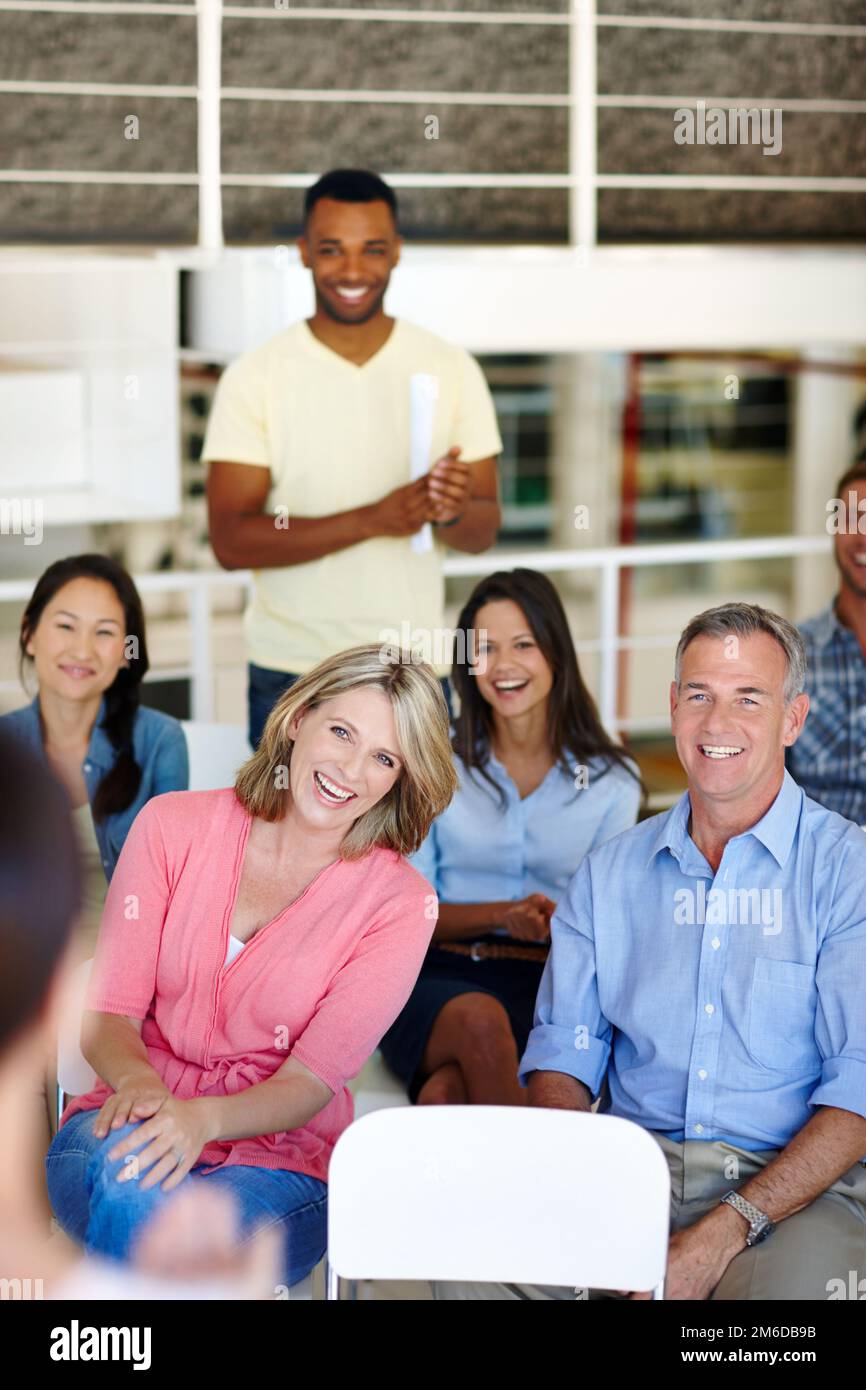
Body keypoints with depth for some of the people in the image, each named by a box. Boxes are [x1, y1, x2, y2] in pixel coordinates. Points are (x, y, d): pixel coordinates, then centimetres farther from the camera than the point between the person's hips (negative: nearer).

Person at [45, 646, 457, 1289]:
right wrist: (137, 1080, -26)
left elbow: (311, 1081, -10)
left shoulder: (400, 902, -3)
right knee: (129, 1184, -36)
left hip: (283, 1157, -1)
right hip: (134, 1122, 2)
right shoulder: (175, 826, 1)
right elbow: (109, 1012, -1)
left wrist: (203, 1119, -31)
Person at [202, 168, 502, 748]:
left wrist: (454, 511, -20)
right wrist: (373, 519, -21)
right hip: (290, 675, -1)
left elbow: (485, 531, 4)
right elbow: (231, 540, -11)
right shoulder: (254, 377, -3)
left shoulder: (453, 370, 2)